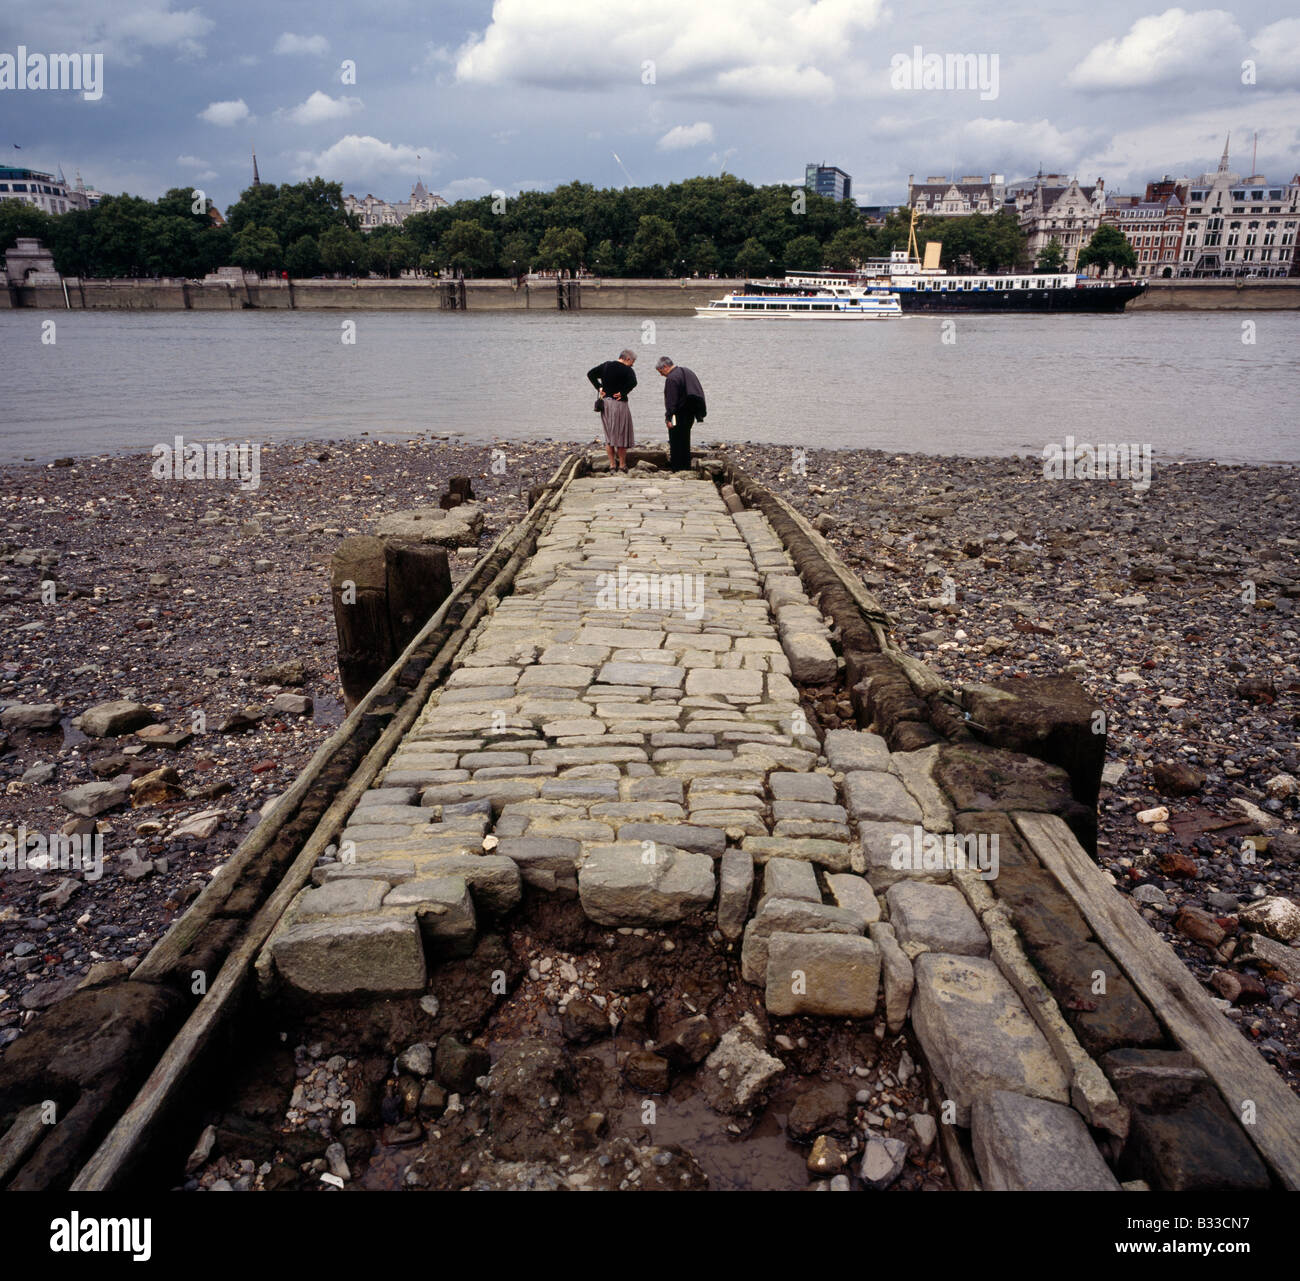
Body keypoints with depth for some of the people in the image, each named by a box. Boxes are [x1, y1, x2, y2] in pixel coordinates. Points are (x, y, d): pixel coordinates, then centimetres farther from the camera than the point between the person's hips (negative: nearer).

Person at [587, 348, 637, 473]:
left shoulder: (606, 365, 8)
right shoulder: (627, 370, -9)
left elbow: (590, 374, 6)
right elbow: (633, 382, -28)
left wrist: (599, 388, 3)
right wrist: (623, 393, -15)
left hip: (605, 403, 6)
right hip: (619, 404, -5)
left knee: (609, 435, 13)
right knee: (622, 435, 6)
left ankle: (612, 465, 14)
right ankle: (622, 465, 12)